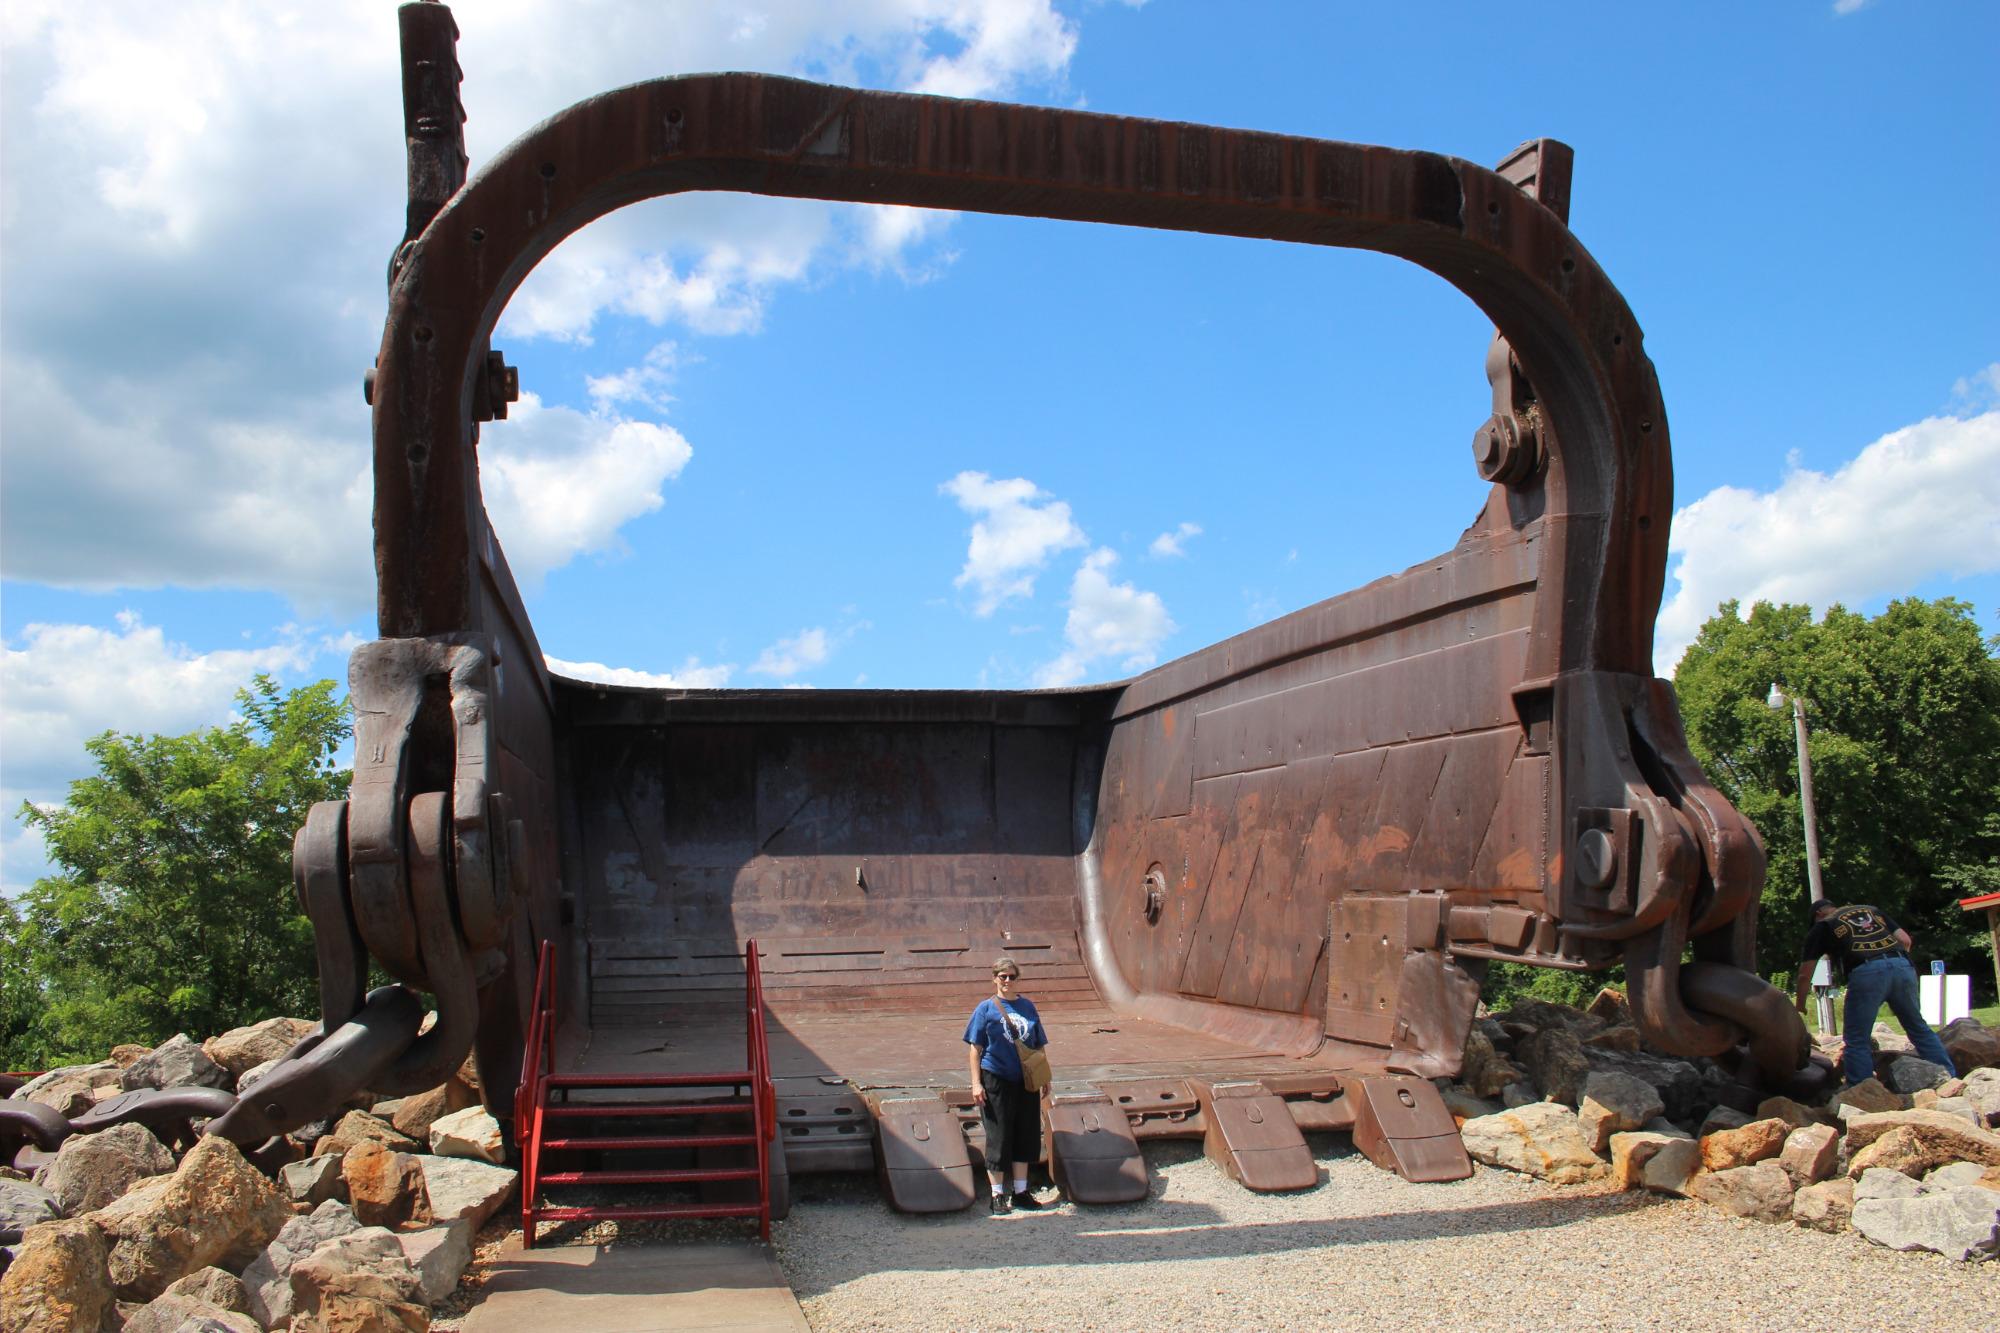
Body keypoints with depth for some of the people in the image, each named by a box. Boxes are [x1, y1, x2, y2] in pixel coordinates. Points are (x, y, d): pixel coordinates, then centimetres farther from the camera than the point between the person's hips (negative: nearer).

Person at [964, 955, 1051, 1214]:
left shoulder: (1028, 1006, 9)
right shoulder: (986, 1008, -3)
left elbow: (1039, 1046, 15)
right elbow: (974, 1048, -5)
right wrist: (976, 1082, -12)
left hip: (1026, 1081, 4)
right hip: (996, 1080, -4)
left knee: (1026, 1136, 10)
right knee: (999, 1137, 1)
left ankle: (1020, 1191, 24)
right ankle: (998, 1195, 12)